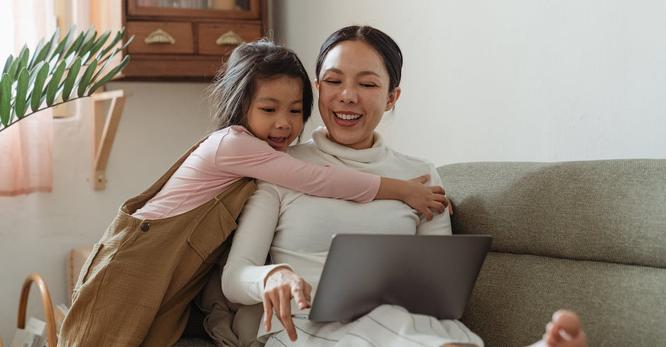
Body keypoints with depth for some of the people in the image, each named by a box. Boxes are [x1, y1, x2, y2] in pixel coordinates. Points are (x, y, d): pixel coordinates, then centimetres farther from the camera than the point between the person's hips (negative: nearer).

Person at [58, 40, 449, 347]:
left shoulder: (261, 156, 12)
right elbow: (317, 180, -18)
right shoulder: (231, 143, -15)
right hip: (134, 266, -8)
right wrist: (403, 189, -14)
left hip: (172, 290, 8)